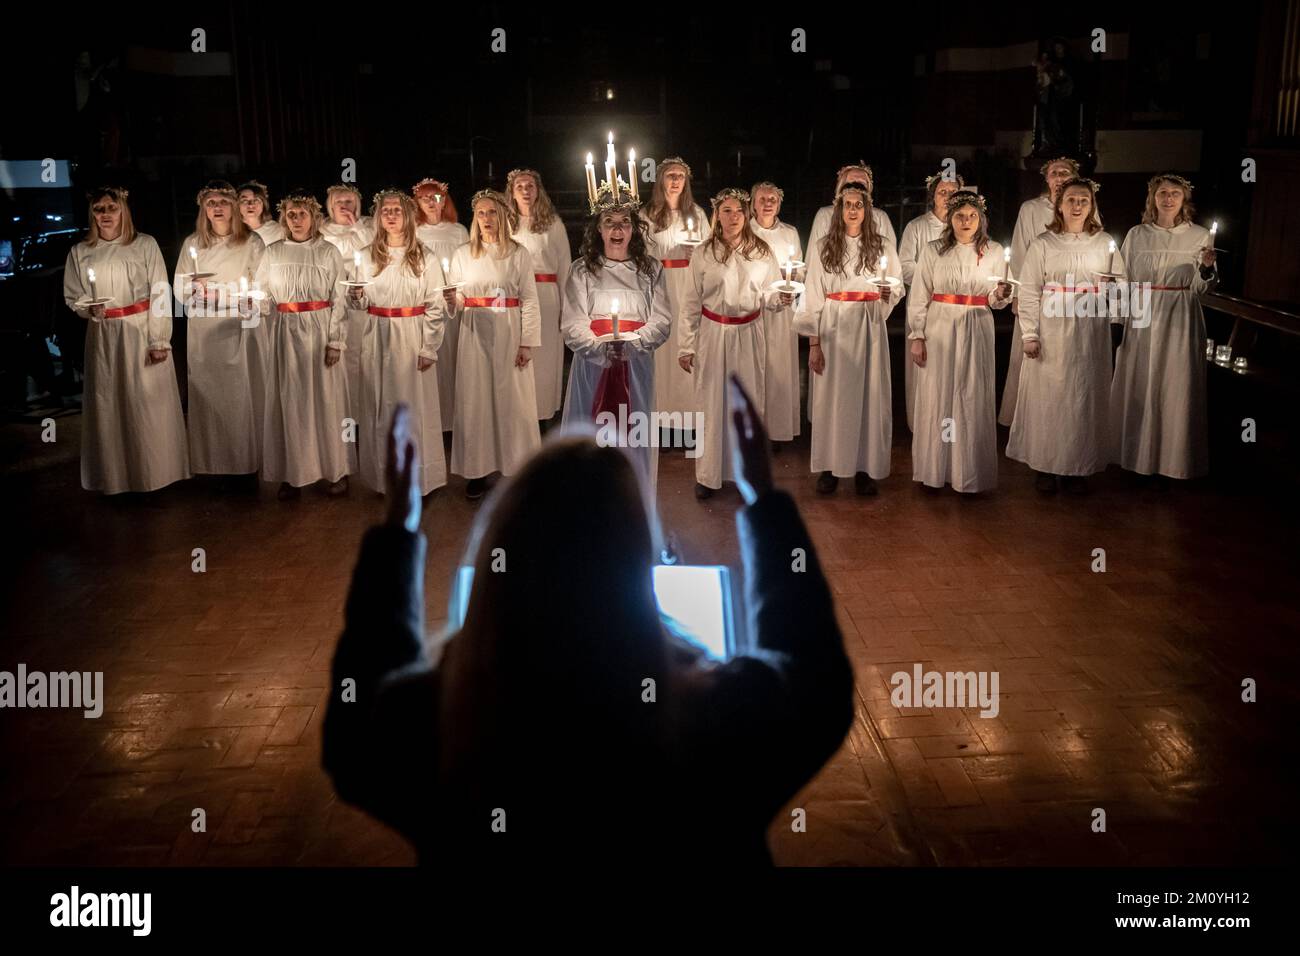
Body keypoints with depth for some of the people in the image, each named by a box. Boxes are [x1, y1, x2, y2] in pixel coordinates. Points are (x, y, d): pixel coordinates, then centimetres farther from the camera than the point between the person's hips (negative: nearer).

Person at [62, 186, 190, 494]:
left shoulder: (145, 245, -4)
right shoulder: (80, 252, 5)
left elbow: (160, 294, -7)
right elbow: (73, 297, 13)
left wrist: (159, 340, -13)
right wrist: (88, 308, -11)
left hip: (143, 333, -3)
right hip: (103, 338, 3)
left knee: (149, 403, 0)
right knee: (108, 405, 6)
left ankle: (156, 471, 13)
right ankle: (115, 476, 16)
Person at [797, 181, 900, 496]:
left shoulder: (883, 247, 5)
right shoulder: (823, 247, 2)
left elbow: (895, 296, 14)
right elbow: (813, 296, 0)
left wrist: (887, 294, -8)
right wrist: (813, 343, -5)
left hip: (869, 329, 1)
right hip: (833, 329, -1)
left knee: (868, 395, 2)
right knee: (832, 397, 1)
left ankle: (864, 468, 11)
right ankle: (830, 467, 11)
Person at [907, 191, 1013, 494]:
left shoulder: (993, 251, 4)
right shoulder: (933, 250, -1)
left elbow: (994, 301, 8)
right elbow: (918, 297, 0)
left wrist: (1000, 295, -15)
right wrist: (916, 337, -6)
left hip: (976, 333, 1)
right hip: (939, 331, -1)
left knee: (973, 401, 1)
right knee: (936, 399, 2)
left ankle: (970, 473, 10)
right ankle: (935, 470, 13)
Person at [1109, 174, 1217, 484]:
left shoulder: (1200, 236, 2)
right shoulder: (1136, 235, 4)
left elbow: (1200, 288, 2)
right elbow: (1125, 280, 9)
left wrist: (1207, 268, -17)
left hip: (1180, 321, -1)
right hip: (1142, 319, 1)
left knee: (1175, 388, 1)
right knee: (1138, 386, 5)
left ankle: (1167, 461, 11)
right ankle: (1136, 456, 17)